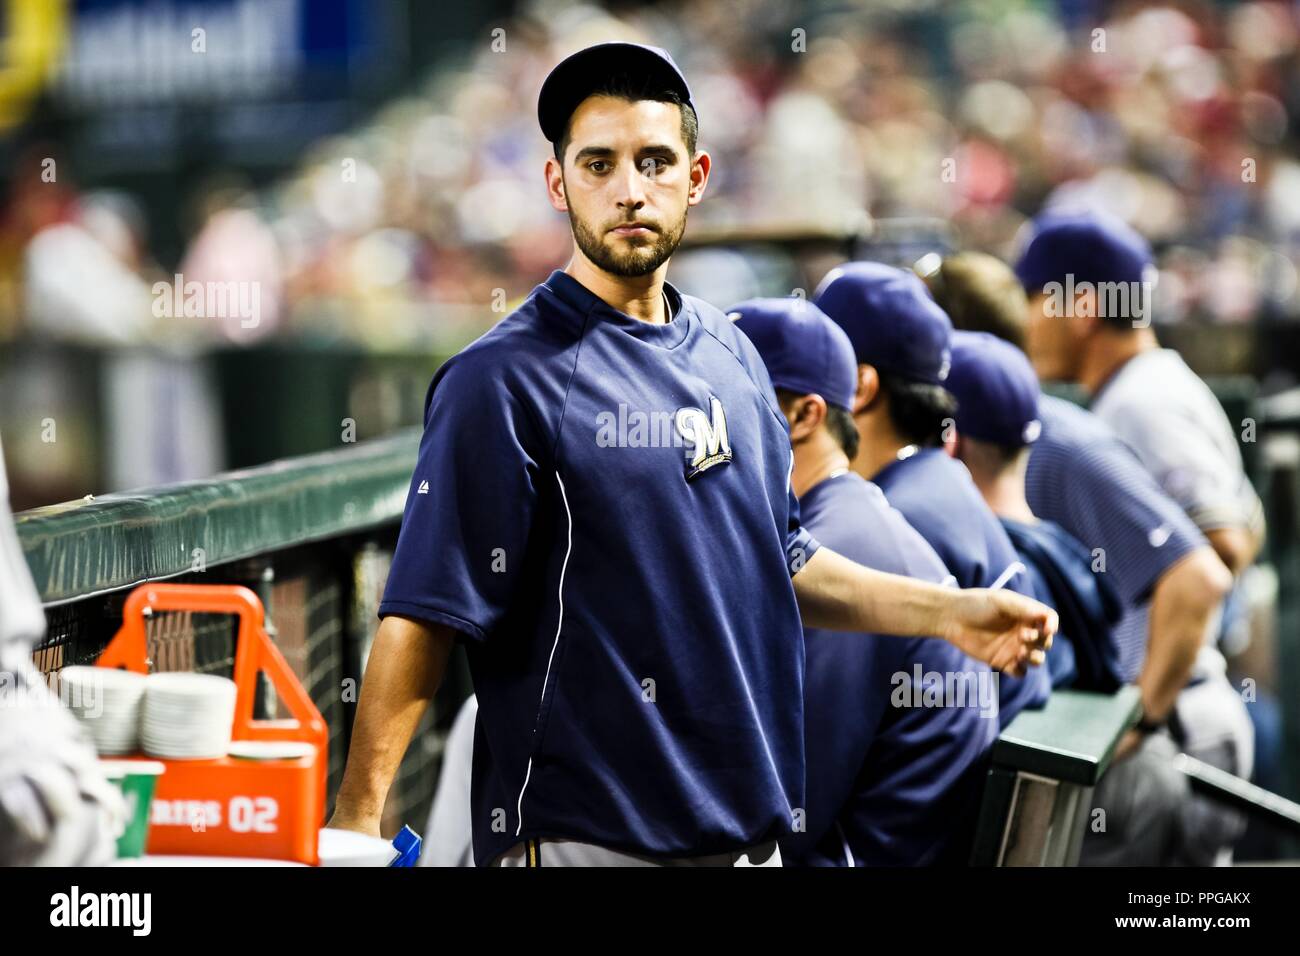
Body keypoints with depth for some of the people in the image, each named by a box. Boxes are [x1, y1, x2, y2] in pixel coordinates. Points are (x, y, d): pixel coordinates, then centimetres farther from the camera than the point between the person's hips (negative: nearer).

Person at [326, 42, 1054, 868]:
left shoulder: (730, 357, 10)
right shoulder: (503, 381, -12)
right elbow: (425, 615, -17)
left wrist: (949, 612, 13)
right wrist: (357, 817, -24)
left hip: (748, 826, 7)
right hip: (582, 834, -7)